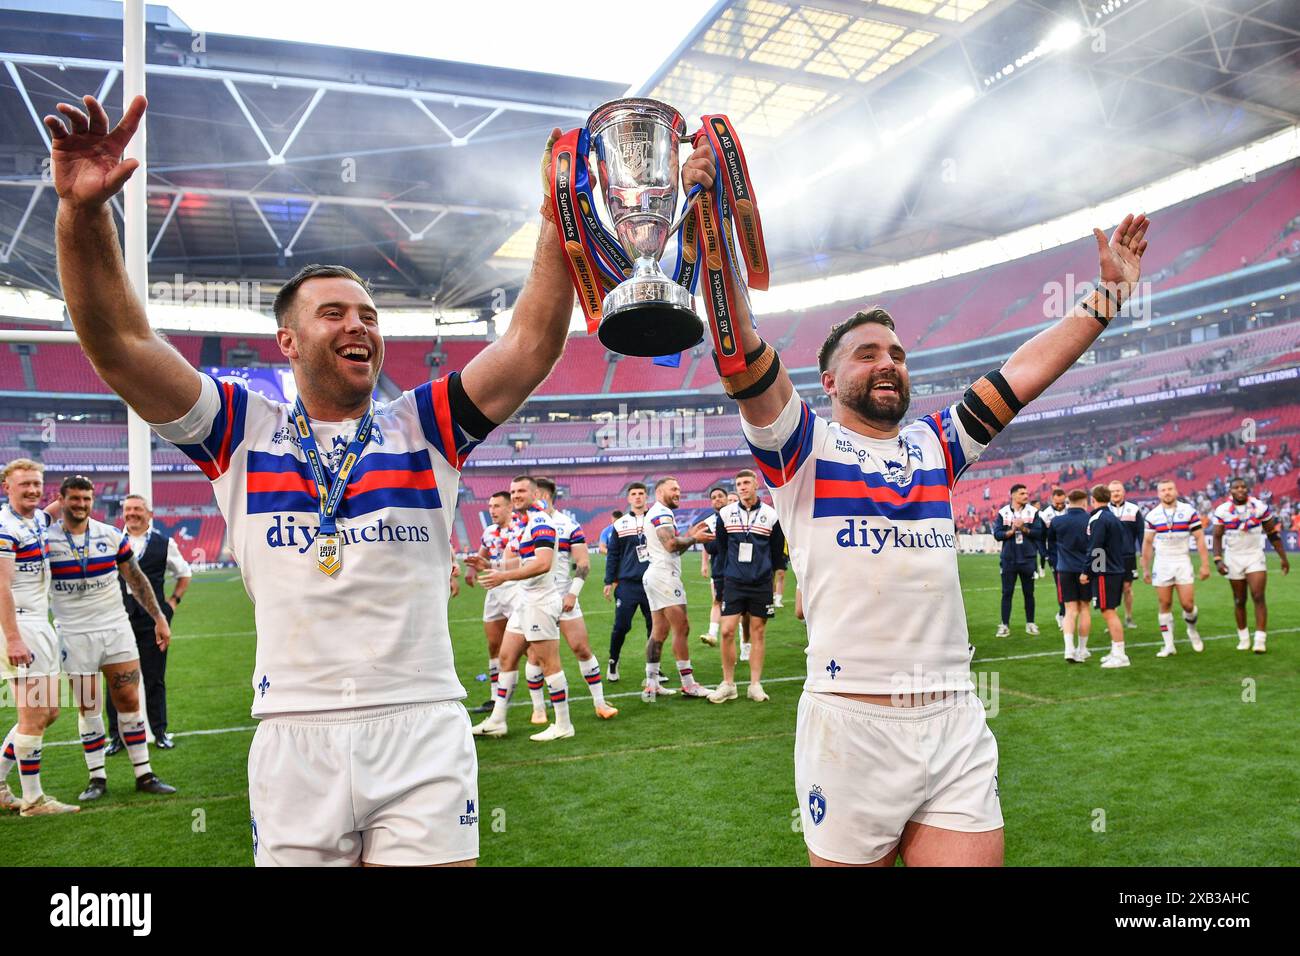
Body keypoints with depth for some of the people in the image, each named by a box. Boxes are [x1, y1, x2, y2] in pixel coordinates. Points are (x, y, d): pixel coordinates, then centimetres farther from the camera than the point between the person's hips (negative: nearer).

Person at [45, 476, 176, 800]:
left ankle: (144, 774, 10)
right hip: (74, 636, -2)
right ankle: (97, 778, 15)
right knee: (88, 707, 2)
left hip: (117, 629, 2)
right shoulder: (45, 539, -3)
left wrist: (159, 618, 8)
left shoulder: (112, 536, 3)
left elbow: (136, 580, 9)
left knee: (129, 701, 3)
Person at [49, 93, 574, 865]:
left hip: (425, 732, 0)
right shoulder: (244, 432, 8)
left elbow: (532, 347, -2)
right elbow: (120, 344, -1)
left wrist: (561, 221, -12)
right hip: (293, 737, 1)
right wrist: (84, 213, -14)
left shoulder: (424, 428, 8)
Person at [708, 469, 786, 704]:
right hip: (733, 583, 0)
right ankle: (728, 684, 6)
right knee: (727, 631, -5)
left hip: (761, 583, 0)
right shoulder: (725, 514, 1)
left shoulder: (771, 515, -1)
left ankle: (755, 685, 13)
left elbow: (778, 551, 10)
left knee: (757, 632, 5)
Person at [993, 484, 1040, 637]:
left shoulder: (1033, 512, 1)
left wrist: (1024, 529, -18)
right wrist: (1011, 531, -18)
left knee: (1029, 592, 10)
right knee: (1007, 592, 1)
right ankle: (1005, 625, 5)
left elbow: (1038, 533, -5)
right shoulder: (1003, 513, 1)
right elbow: (997, 534, -4)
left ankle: (1030, 623, 21)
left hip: (1028, 558, 1)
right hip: (1009, 559, -1)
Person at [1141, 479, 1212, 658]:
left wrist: (1205, 564, -6)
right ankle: (1168, 645, 7)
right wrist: (1145, 568, 9)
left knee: (1188, 604, -4)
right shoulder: (1152, 515, 2)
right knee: (1165, 605, 1)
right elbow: (1147, 543, 9)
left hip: (1182, 562, -1)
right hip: (1162, 564, 1)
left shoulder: (1189, 511, -2)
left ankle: (1192, 630, 27)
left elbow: (1199, 538, -1)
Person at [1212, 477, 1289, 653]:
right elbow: (1217, 536, -3)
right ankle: (1243, 637, 22)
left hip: (1255, 557, -1)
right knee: (1239, 600, 8)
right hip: (1234, 558, 1)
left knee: (1258, 597, -11)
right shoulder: (1222, 511, -6)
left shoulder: (1260, 507, -5)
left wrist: (1283, 557, 5)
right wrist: (1218, 560, -14)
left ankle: (1261, 640, -10)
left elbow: (1273, 533, 3)